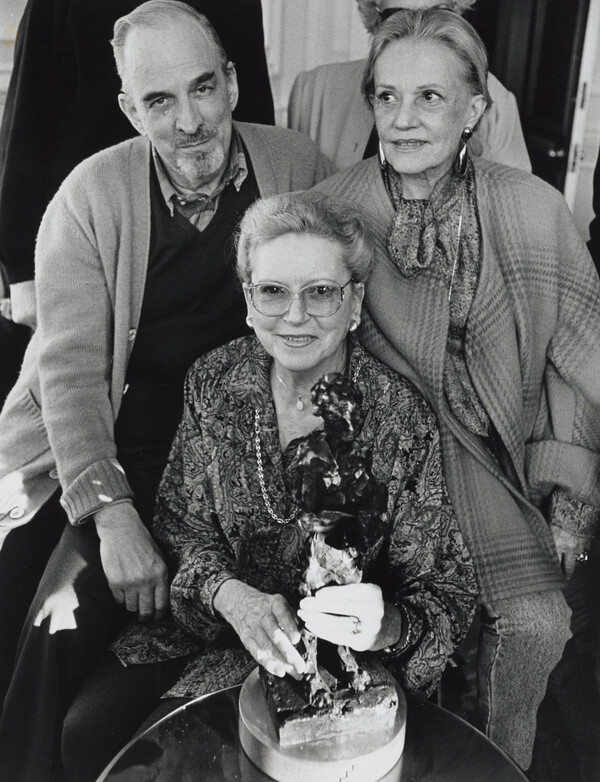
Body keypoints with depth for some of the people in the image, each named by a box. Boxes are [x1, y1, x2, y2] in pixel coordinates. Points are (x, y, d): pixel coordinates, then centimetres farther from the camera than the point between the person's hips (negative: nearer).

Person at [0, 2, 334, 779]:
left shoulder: (297, 168, -4)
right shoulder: (91, 196, -8)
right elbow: (71, 366, -12)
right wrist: (111, 513, -21)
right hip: (80, 447, 1)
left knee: (69, 623, -8)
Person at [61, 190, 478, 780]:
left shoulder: (402, 417, -19)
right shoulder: (214, 381, -8)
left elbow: (446, 592, -14)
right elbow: (182, 521, -1)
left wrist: (384, 625, -37)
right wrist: (231, 595, -22)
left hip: (332, 647, -3)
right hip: (211, 617, 4)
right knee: (88, 731, -8)